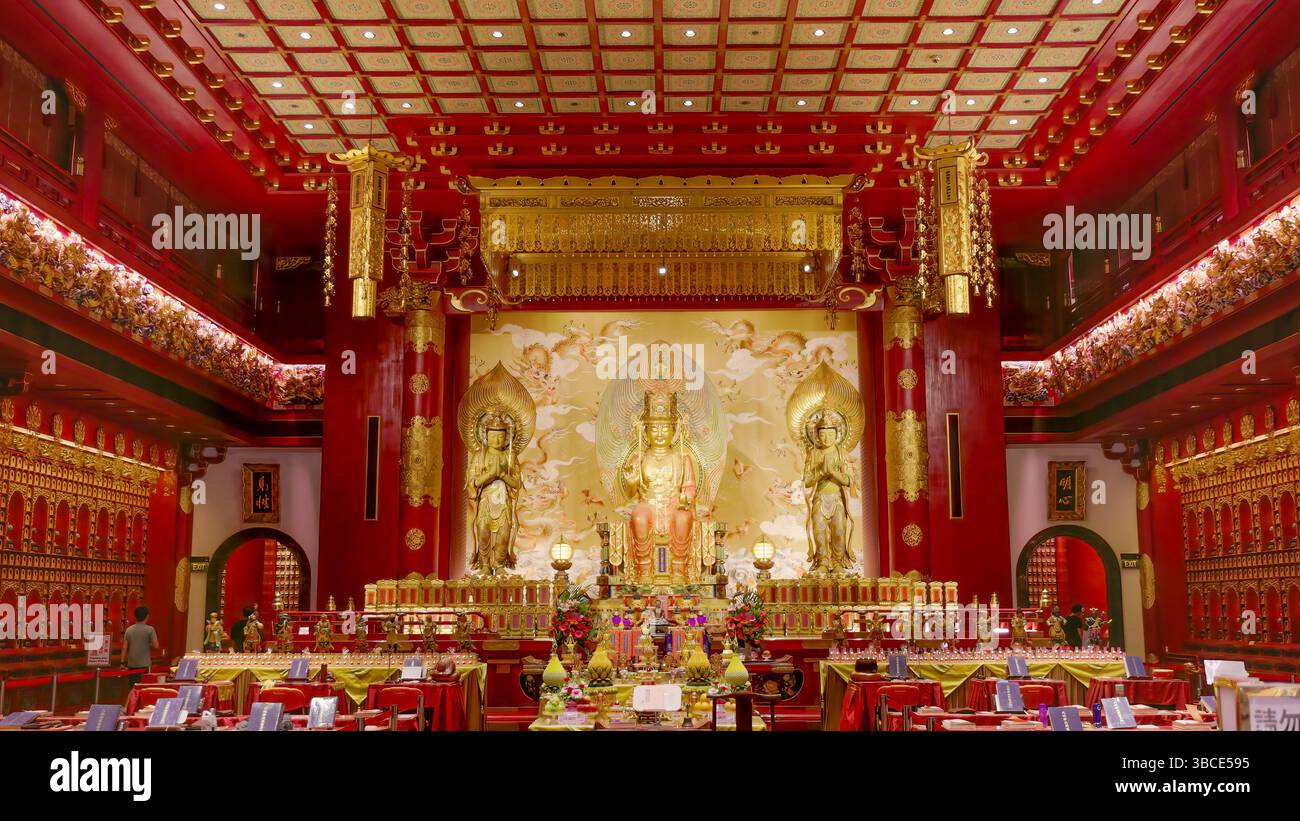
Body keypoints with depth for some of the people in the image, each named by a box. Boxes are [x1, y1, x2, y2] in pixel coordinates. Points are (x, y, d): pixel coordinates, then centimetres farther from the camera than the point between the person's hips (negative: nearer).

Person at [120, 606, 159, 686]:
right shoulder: (150, 629, -7)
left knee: (133, 687, 9)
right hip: (144, 664, -4)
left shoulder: (129, 629, 6)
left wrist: (123, 662, 11)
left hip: (132, 664, 4)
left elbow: (124, 648, 5)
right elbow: (155, 646, -12)